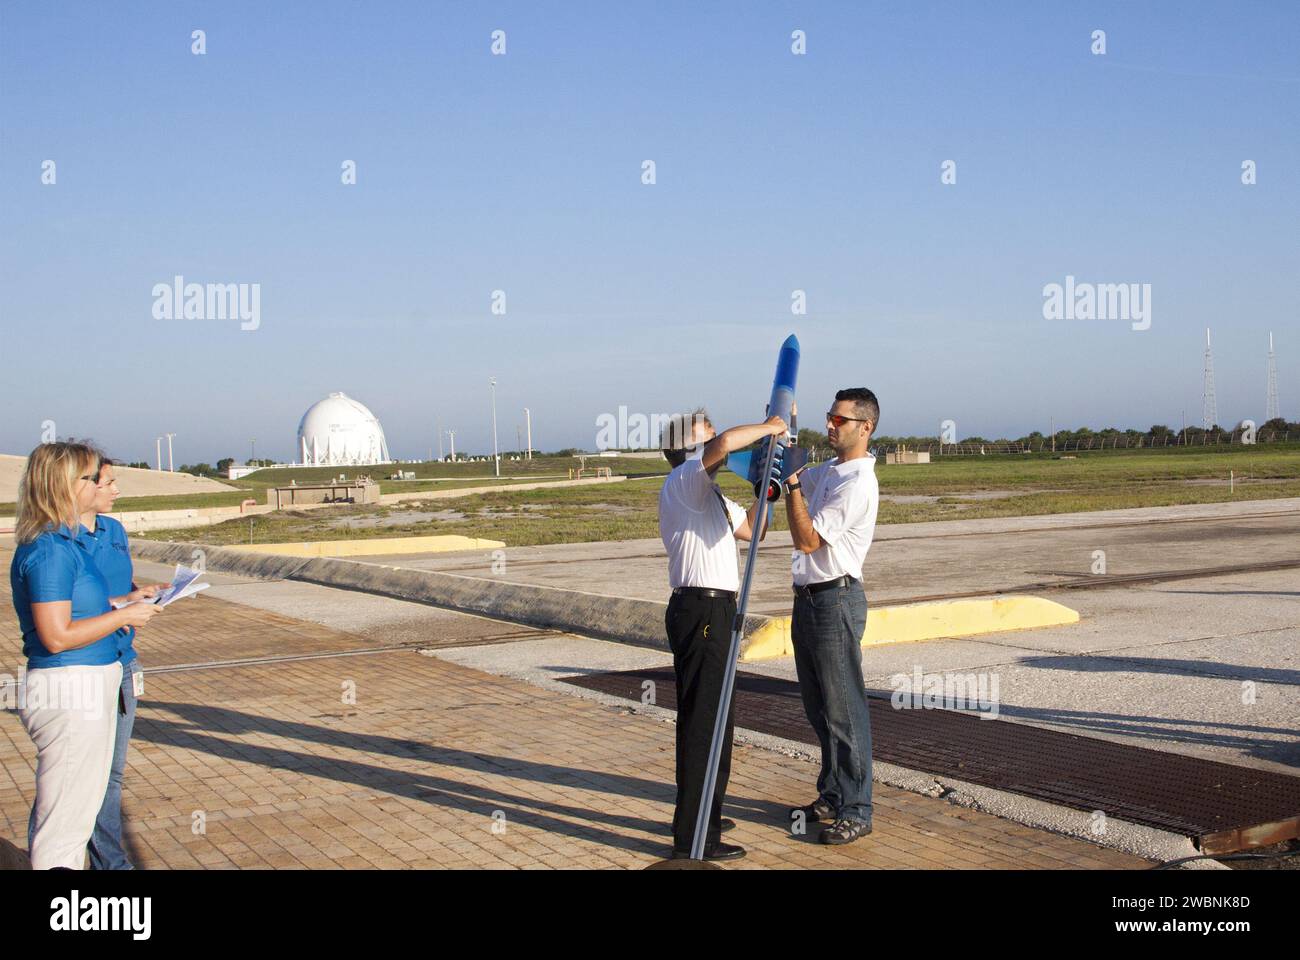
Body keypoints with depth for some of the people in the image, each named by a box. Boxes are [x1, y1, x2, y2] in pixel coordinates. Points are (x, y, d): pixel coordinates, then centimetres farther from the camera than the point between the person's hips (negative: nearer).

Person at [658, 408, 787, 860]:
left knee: (711, 715, 19)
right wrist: (767, 428, -14)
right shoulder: (684, 479, -10)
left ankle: (700, 816, 31)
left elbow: (748, 528, 30)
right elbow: (725, 443, -30)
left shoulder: (708, 492, 23)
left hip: (711, 611, 11)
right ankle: (692, 836, -6)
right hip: (702, 611, -11)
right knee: (703, 720, -9)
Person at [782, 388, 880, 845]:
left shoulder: (858, 484, -18)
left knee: (844, 711, -3)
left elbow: (807, 540, -21)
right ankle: (831, 796, 29)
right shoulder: (827, 471, 12)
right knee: (819, 708, 17)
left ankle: (856, 812, 5)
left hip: (836, 601, -10)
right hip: (809, 598, 10)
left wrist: (793, 482, -20)